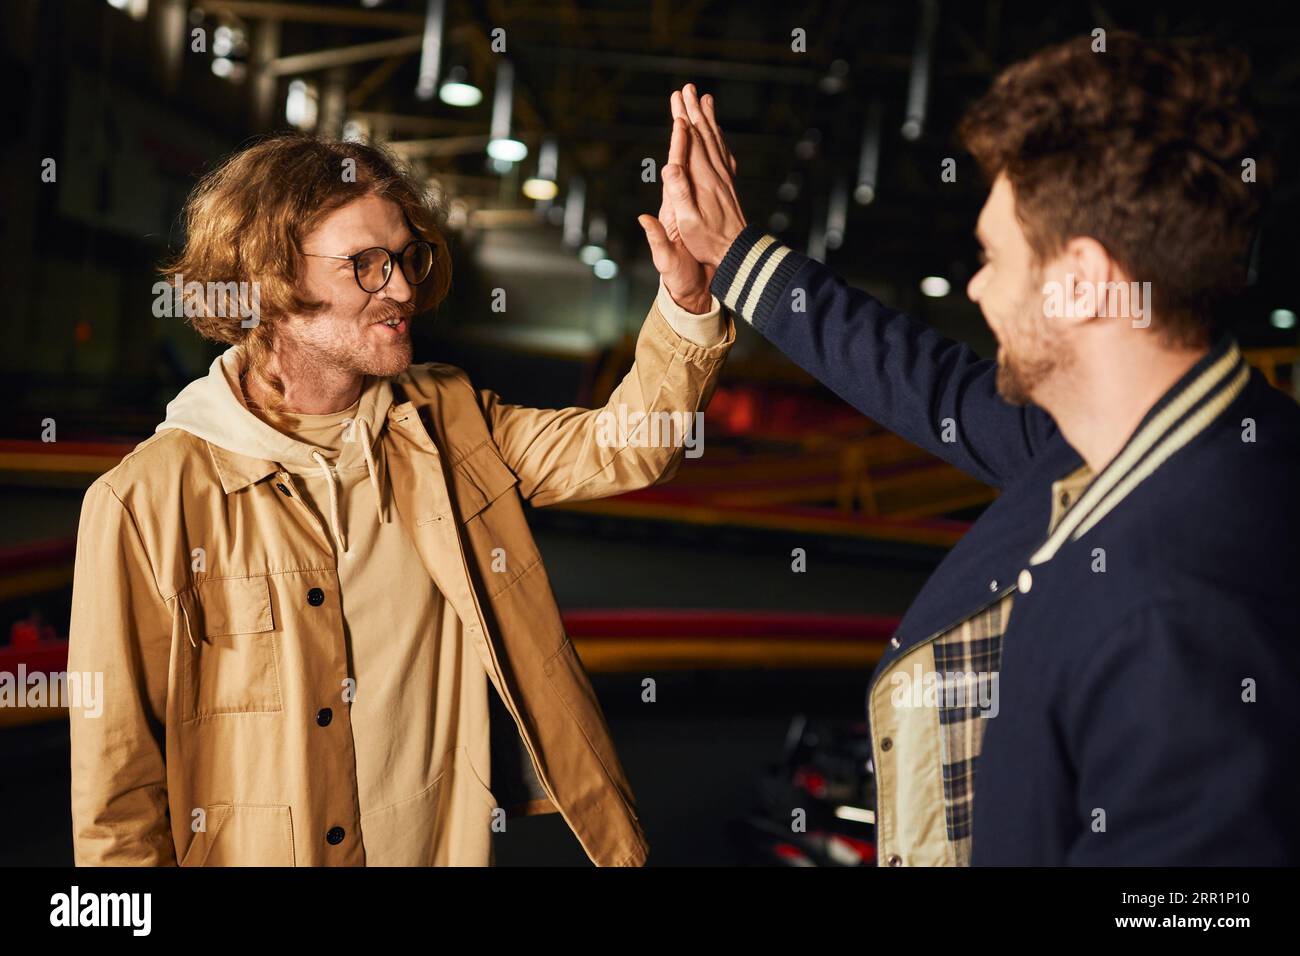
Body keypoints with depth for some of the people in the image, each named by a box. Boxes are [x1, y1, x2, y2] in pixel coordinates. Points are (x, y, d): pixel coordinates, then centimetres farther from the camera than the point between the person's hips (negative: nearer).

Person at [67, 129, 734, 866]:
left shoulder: (445, 424, 0)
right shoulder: (148, 501, -16)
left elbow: (627, 445, -7)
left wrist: (687, 300, -20)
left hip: (457, 843, 5)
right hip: (262, 854, -4)